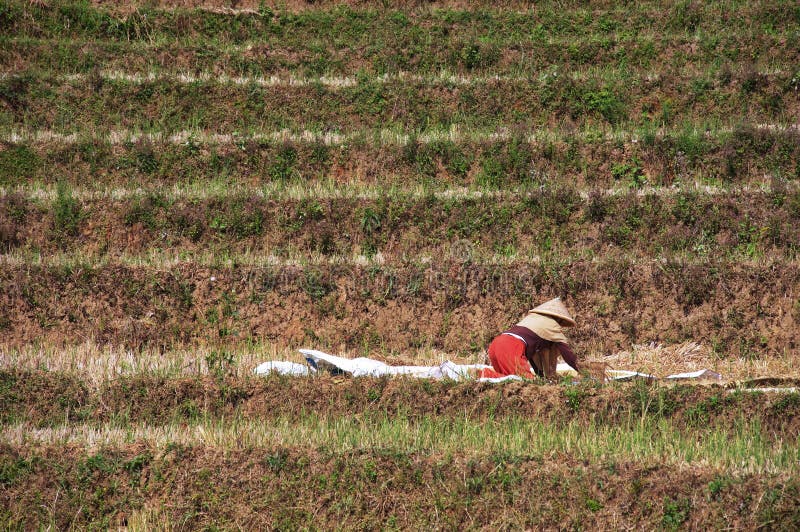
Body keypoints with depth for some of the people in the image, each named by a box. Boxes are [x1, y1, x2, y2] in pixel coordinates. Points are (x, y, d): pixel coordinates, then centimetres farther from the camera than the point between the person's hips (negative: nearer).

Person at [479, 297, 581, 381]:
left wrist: (541, 375, 37)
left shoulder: (531, 317, 35)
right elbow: (565, 350, 14)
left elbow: (532, 351, 37)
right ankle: (487, 375, -29)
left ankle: (489, 374, -9)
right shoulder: (552, 324, 12)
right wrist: (581, 372, 23)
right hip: (512, 347, -8)